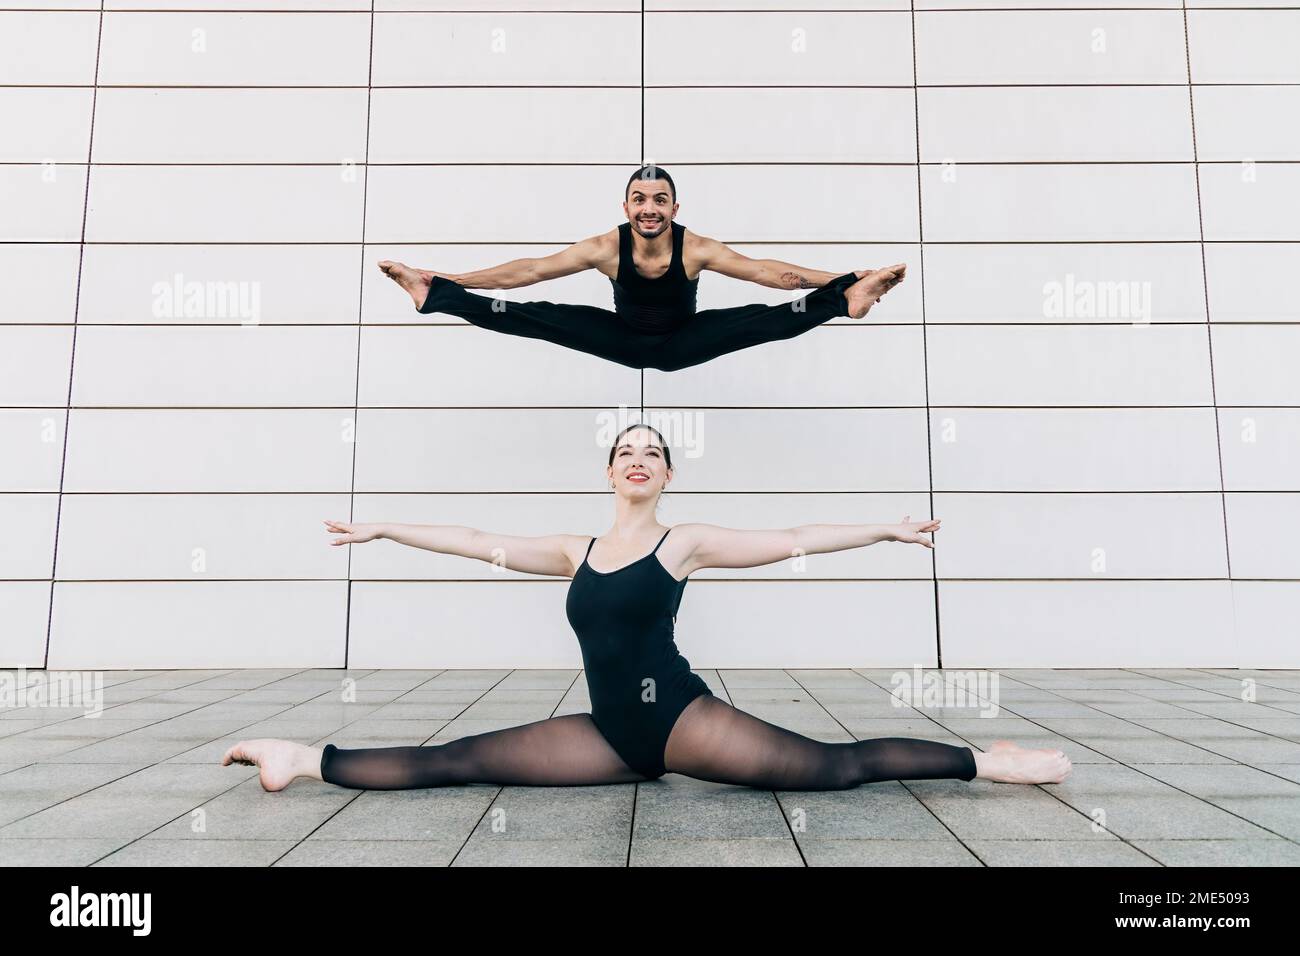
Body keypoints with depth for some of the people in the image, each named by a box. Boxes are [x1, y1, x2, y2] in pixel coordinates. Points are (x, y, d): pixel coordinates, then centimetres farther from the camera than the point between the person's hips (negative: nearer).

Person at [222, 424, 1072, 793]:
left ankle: (988, 763, -4)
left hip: (681, 716, -3)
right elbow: (478, 541, 13)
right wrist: (384, 529, 17)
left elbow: (793, 540, -2)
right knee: (462, 762, -1)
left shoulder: (687, 543, -1)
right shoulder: (575, 553, 11)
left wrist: (885, 530, -6)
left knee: (835, 767, -13)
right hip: (609, 734, 4)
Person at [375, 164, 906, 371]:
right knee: (539, 319, -15)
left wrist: (841, 281, -34)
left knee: (777, 320, -22)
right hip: (624, 339, 1)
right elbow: (527, 270, -20)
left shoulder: (696, 248, -25)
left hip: (684, 342, 0)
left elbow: (762, 270, -26)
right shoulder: (605, 247, -22)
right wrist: (443, 280, -22)